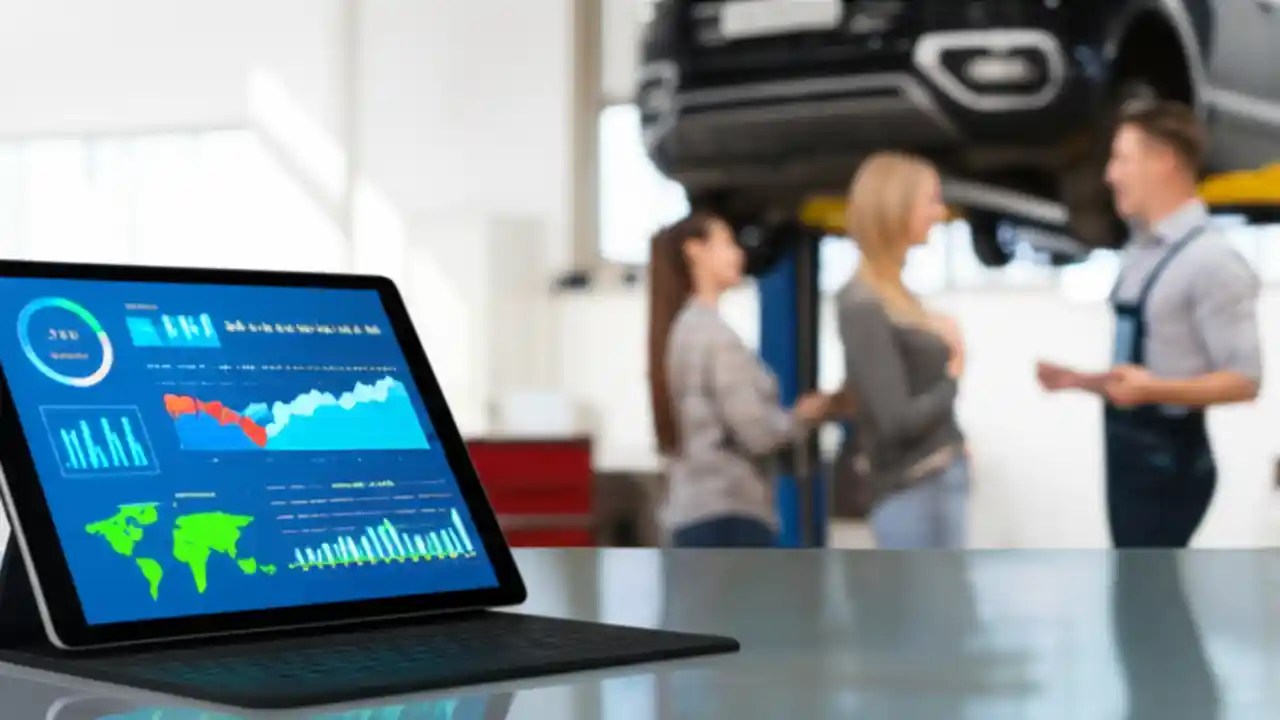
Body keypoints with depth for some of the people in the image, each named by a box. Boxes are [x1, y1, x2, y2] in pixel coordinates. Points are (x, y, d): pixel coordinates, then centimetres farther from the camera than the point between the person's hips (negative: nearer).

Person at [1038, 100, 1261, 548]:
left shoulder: (1213, 261, -16)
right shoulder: (1140, 253, 11)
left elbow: (1244, 380, -18)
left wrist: (1154, 389, -29)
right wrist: (1081, 380, 8)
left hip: (1169, 455, -9)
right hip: (1129, 447, 9)